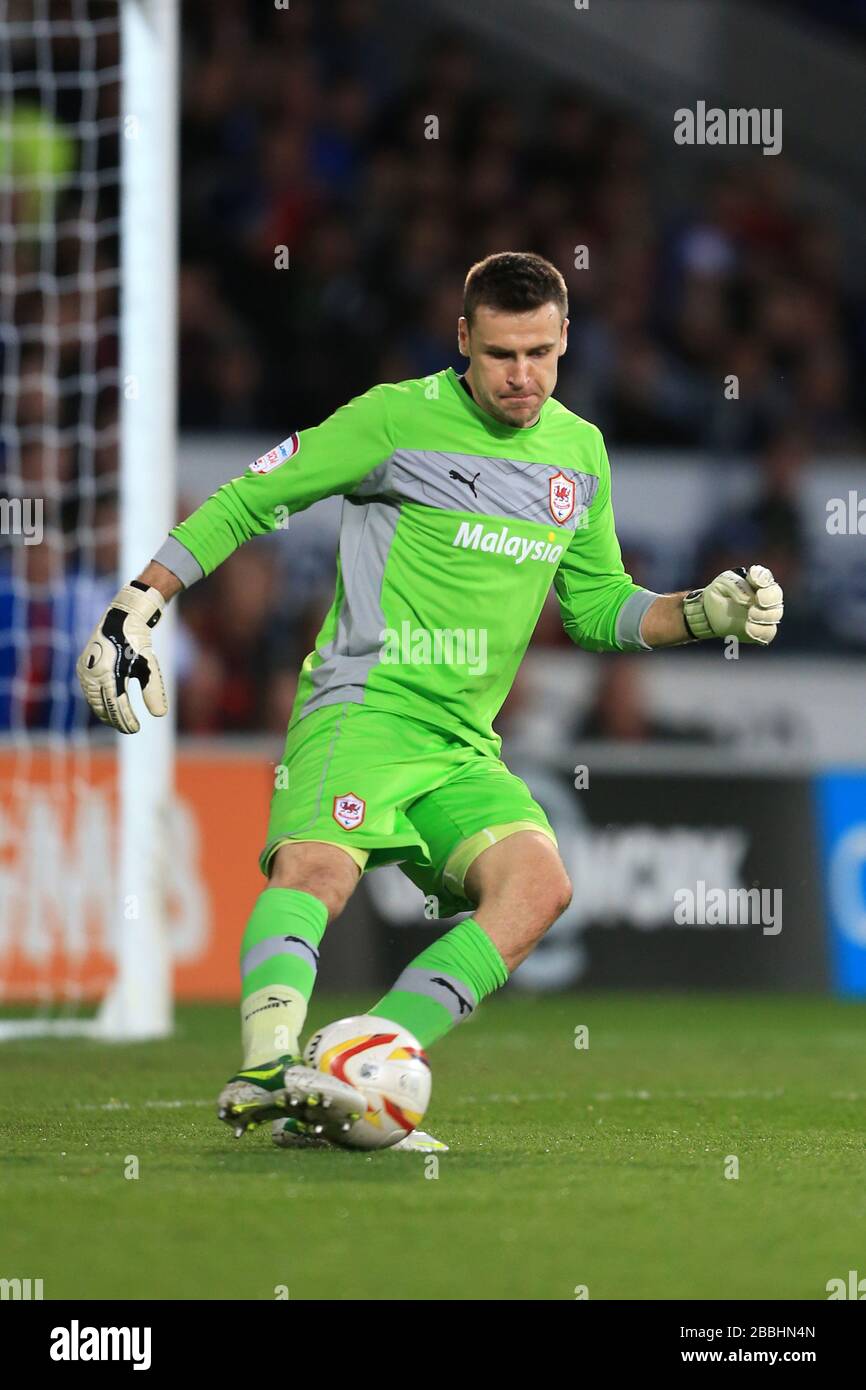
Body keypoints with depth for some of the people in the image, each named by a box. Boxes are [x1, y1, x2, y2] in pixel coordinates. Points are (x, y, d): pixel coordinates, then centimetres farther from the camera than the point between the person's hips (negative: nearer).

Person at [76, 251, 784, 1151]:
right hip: (359, 706, -5)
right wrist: (137, 606, -3)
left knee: (538, 883, -21)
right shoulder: (398, 418, -3)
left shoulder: (578, 453, 15)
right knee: (319, 868, -33)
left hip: (464, 745, 5)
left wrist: (705, 613, 8)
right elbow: (244, 502, 3)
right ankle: (264, 1070, -50)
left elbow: (595, 606, 25)